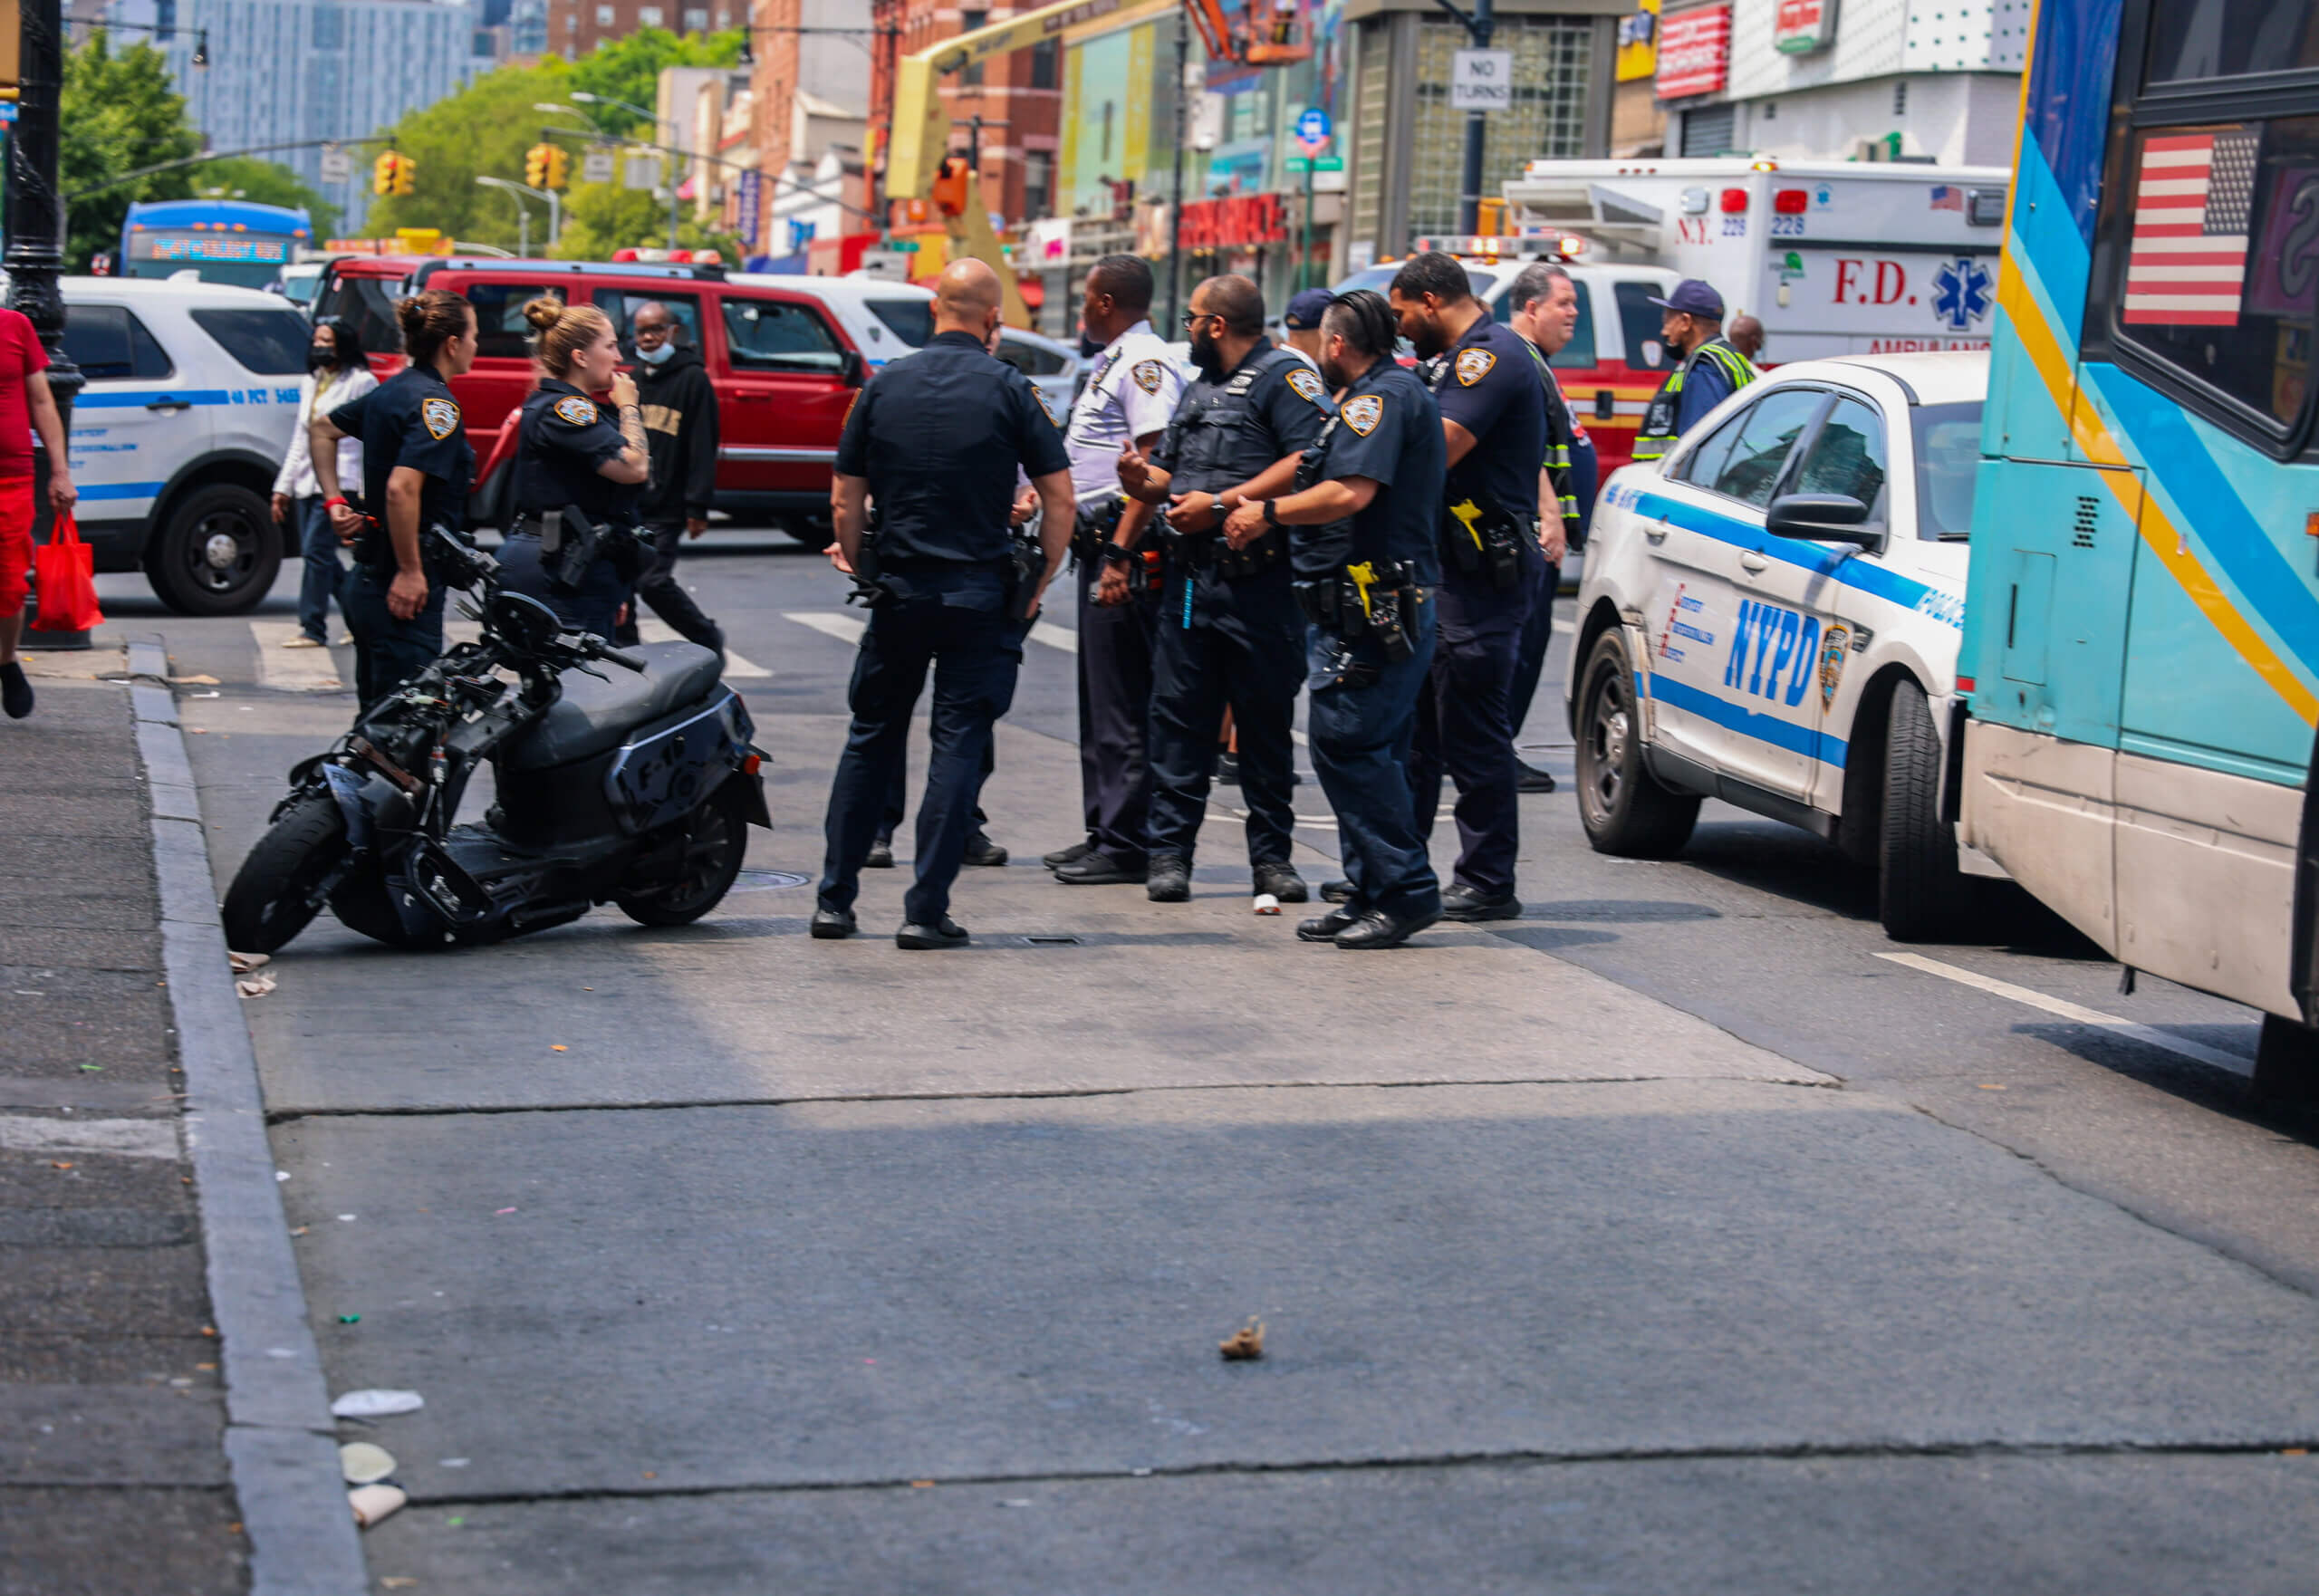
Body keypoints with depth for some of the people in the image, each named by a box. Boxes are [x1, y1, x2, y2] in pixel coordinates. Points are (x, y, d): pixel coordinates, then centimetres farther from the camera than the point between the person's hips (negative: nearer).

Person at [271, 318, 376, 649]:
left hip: (338, 482, -8)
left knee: (316, 551, -13)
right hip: (308, 483, 8)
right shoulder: (310, 383, 20)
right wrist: (283, 486, 17)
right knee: (320, 557, 5)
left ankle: (313, 629, -10)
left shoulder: (361, 382, -3)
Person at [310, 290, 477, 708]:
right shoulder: (435, 403, -16)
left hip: (367, 580, 10)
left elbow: (321, 429, 25)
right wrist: (411, 572, -22)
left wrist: (334, 500, 20)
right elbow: (402, 489, -27)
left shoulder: (393, 389, 12)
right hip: (405, 594, -10)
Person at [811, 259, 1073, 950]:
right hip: (980, 594, -3)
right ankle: (926, 910, -3)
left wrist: (866, 574, 14)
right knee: (958, 744, 1)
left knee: (871, 738, 14)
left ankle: (834, 899, 16)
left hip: (897, 589, 3)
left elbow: (845, 502, 5)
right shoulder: (1010, 391, -5)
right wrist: (1041, 580, 3)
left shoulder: (883, 387, 3)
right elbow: (1060, 497, -8)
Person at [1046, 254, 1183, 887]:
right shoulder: (1115, 359, 18)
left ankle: (1126, 846, -4)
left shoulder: (1145, 363, -13)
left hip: (1124, 548, -11)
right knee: (1098, 697, 14)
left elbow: (1152, 464, -21)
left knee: (1122, 704, -7)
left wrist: (1120, 556, -26)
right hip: (1098, 544, 11)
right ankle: (1103, 831, 21)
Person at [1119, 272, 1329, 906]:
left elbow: (1309, 461, -18)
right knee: (1177, 715, 3)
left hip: (1258, 585, -7)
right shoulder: (1198, 391, 24)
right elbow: (1168, 475, 28)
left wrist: (1221, 503, -18)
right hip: (1188, 578, 7)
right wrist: (1142, 480, 3)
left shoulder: (1285, 377, -4)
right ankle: (1170, 850, 7)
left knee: (1267, 721, 2)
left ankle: (1271, 853, 9)